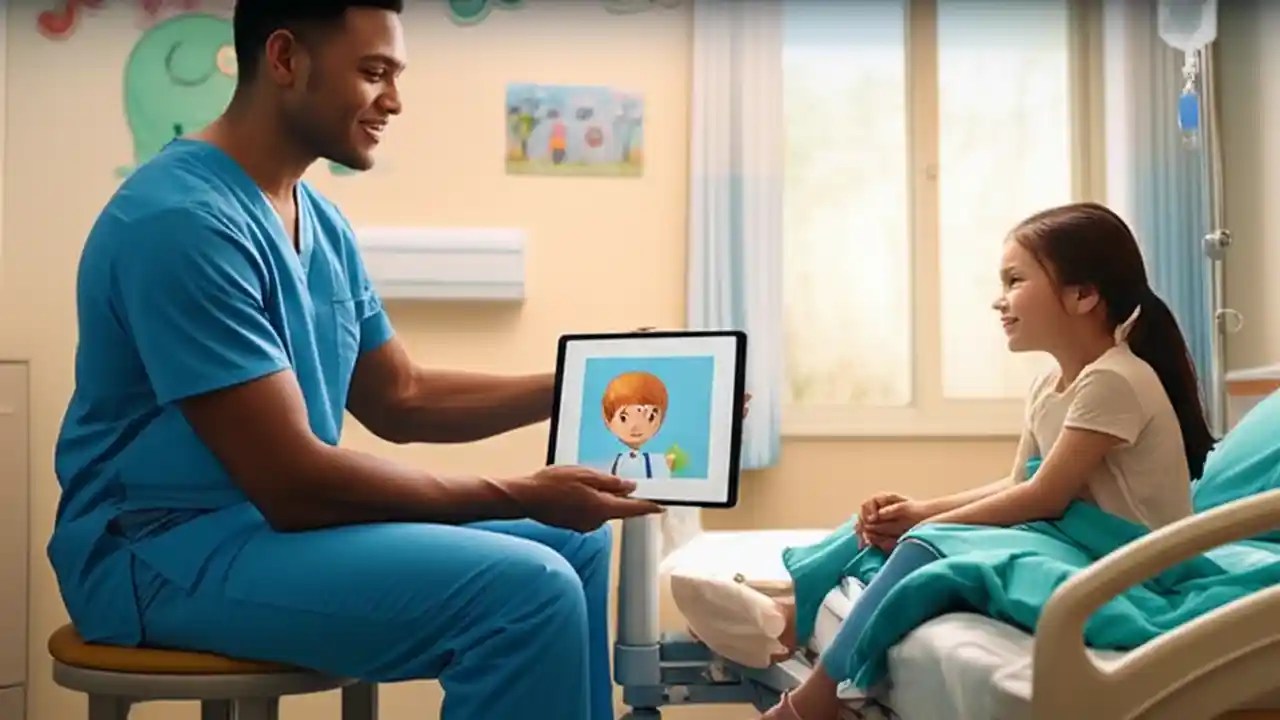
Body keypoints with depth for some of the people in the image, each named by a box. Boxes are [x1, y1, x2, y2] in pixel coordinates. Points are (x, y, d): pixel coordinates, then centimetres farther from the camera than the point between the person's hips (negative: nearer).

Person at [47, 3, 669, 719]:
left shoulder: (321, 219, 8)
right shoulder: (183, 218, -22)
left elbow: (399, 400, 16)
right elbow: (291, 483, -24)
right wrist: (521, 496, -18)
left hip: (279, 512, 10)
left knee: (574, 542, 11)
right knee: (524, 588, -26)